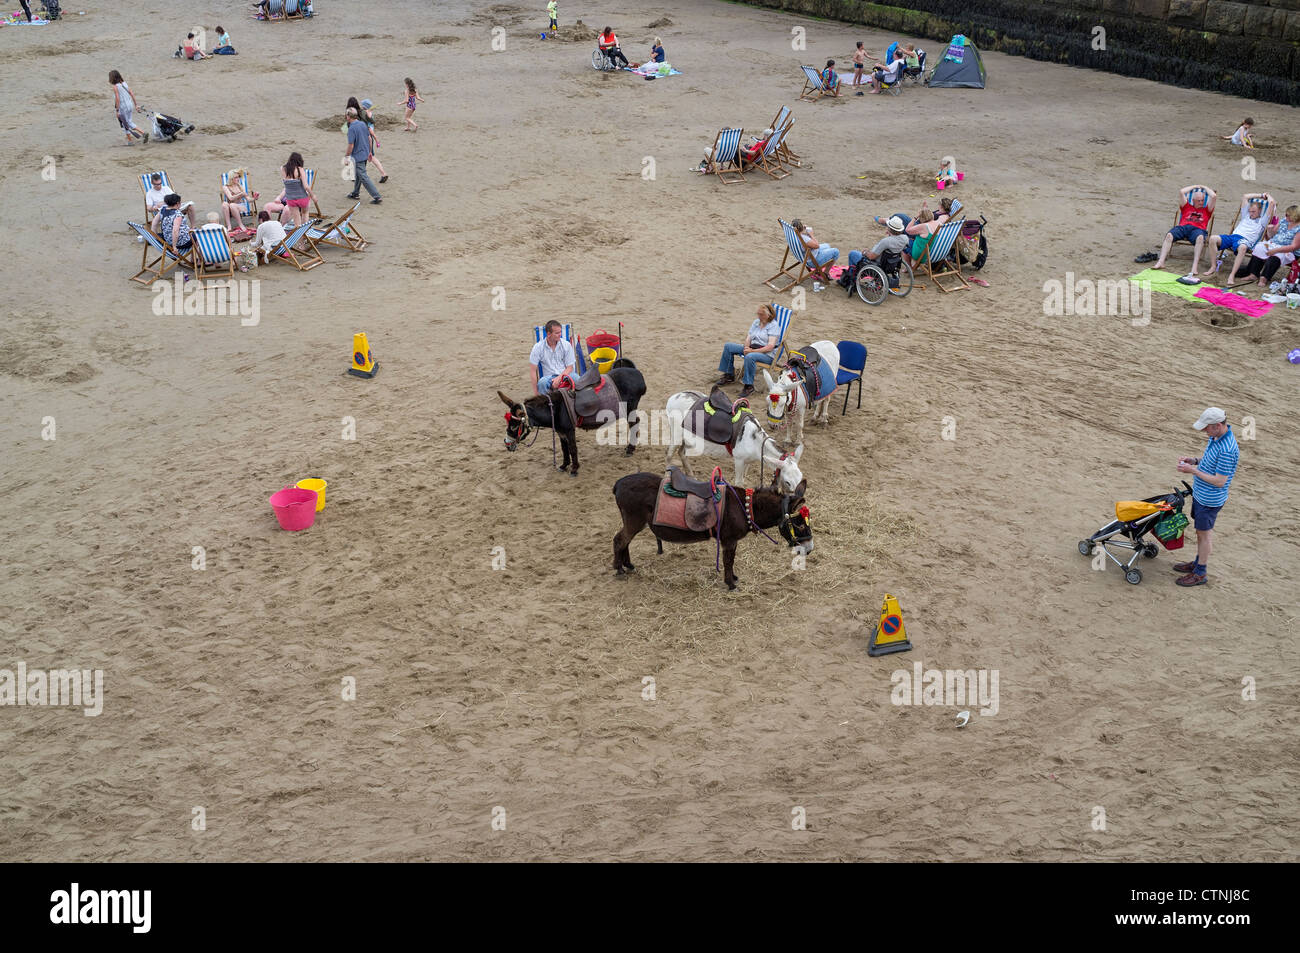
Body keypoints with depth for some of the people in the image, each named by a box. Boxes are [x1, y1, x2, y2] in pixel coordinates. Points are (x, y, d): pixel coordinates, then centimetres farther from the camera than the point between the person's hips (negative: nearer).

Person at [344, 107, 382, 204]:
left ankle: (376, 197, -8)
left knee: (363, 177, -4)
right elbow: (369, 139, 11)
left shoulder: (352, 129, -21)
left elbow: (351, 146, -21)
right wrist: (369, 152, 21)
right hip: (365, 154, 9)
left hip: (357, 156, -9)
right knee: (358, 174, 23)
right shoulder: (363, 124, 3)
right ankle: (355, 193, 37)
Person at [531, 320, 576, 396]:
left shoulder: (566, 345, 5)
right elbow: (534, 370, 0)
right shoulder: (538, 347, 1)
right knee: (542, 383, -38)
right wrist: (536, 393, -7)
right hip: (549, 377, -1)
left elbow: (569, 367, 4)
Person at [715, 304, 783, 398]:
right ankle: (729, 375, 5)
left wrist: (753, 351, -24)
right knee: (728, 346, -1)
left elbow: (770, 346, -20)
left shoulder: (774, 325, -10)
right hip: (752, 348, 8)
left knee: (750, 357, -41)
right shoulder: (756, 322, 13)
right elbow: (748, 338, 12)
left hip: (767, 354, -8)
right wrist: (746, 347, -12)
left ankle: (749, 385, -30)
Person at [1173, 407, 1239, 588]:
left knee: (1204, 533, 5)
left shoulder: (1227, 450, -32)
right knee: (1200, 530, 22)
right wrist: (1195, 460, 0)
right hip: (1200, 493, 9)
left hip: (1210, 499, -9)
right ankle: (1198, 563, 40)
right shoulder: (1216, 436, -2)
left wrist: (1193, 471, -24)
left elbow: (1219, 481, -28)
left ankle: (1200, 573, 20)